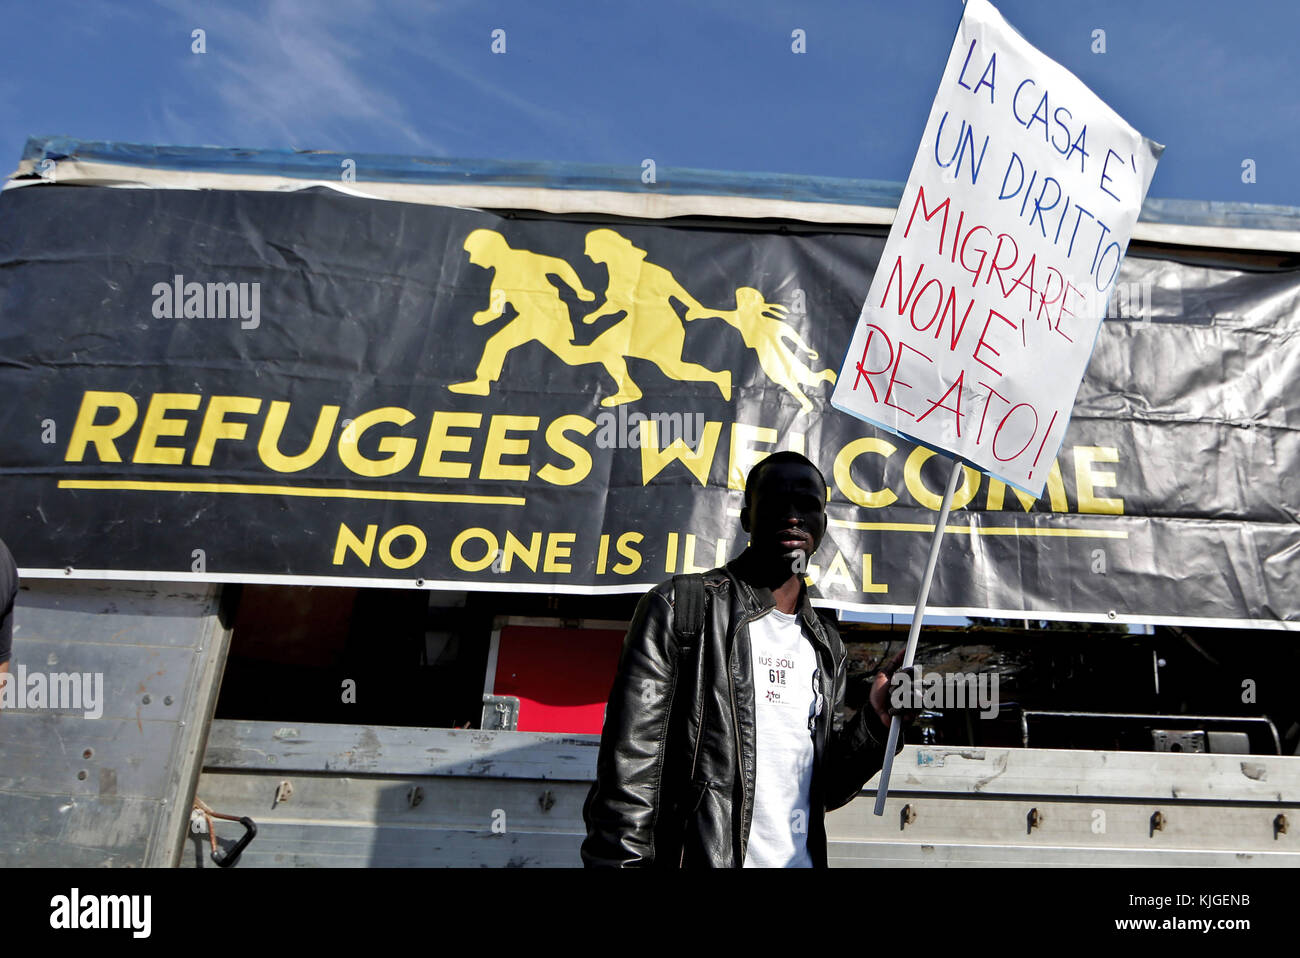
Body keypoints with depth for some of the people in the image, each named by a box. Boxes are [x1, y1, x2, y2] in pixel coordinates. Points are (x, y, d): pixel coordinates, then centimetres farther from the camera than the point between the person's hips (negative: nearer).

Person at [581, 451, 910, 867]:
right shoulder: (679, 607, -9)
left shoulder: (827, 648, 9)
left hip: (802, 859, 5)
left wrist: (875, 724, -5)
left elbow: (825, 789, 10)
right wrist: (619, 861, -21)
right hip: (695, 857, -5)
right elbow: (629, 769, -14)